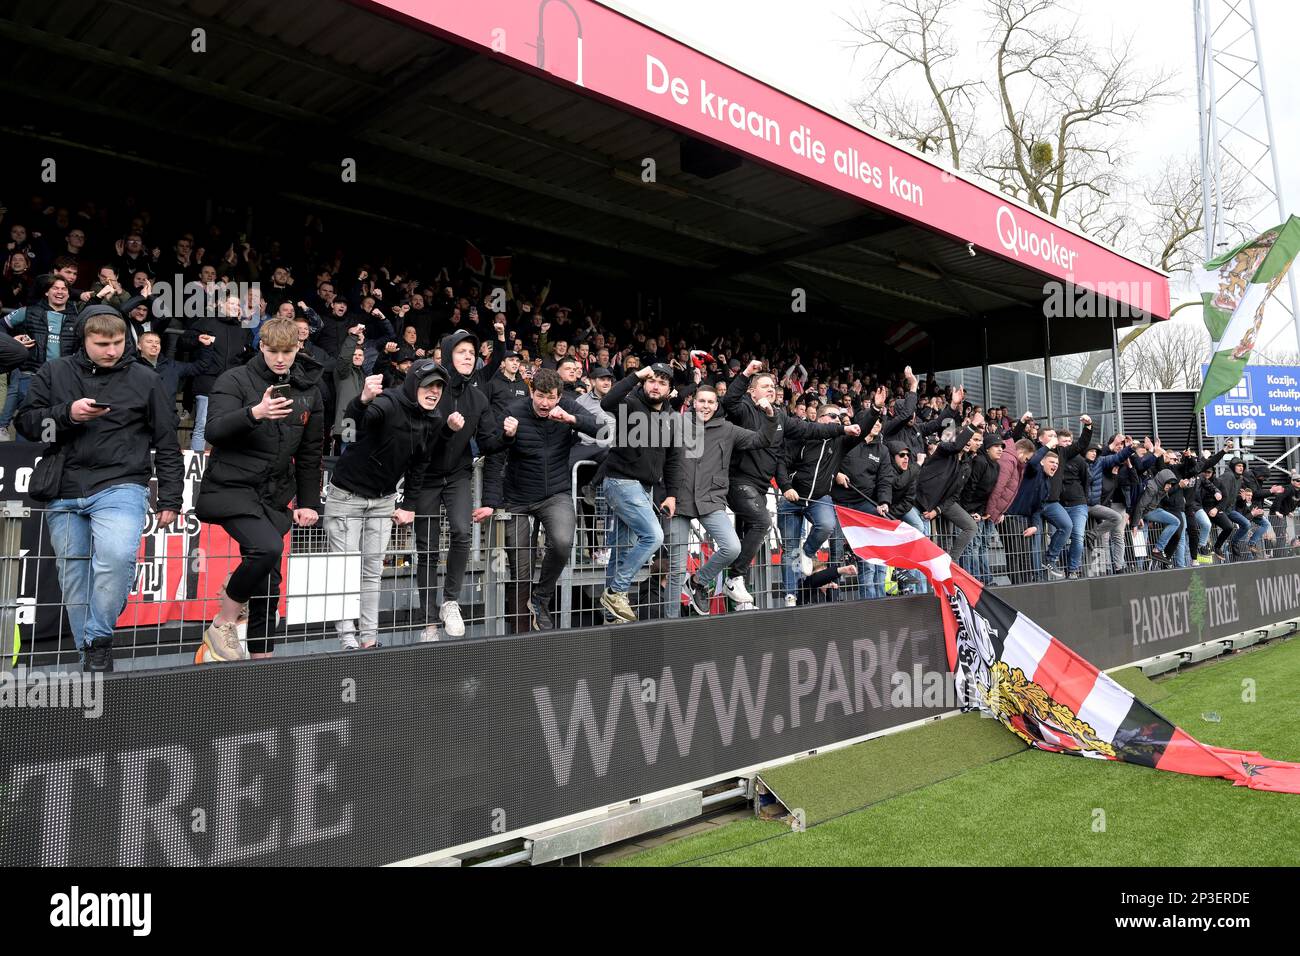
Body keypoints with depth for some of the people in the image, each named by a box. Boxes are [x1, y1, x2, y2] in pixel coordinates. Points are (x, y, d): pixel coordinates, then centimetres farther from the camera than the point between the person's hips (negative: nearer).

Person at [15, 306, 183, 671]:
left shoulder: (145, 380, 7)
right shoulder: (53, 373, 11)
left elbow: (167, 443, 8)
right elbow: (26, 422, 8)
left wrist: (170, 499, 5)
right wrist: (67, 414, -11)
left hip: (120, 486, -3)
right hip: (63, 493, 3)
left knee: (117, 554, -27)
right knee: (73, 576, 6)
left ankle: (99, 640, -11)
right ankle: (89, 655, 18)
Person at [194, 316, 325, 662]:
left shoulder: (309, 391, 11)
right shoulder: (235, 380, -3)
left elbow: (310, 454, 16)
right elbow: (214, 431, -15)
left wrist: (309, 503, 11)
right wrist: (254, 413, -32)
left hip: (275, 497, 5)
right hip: (231, 487, -5)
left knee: (268, 584, 4)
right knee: (267, 546, -28)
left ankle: (261, 656, 14)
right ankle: (222, 625, -7)